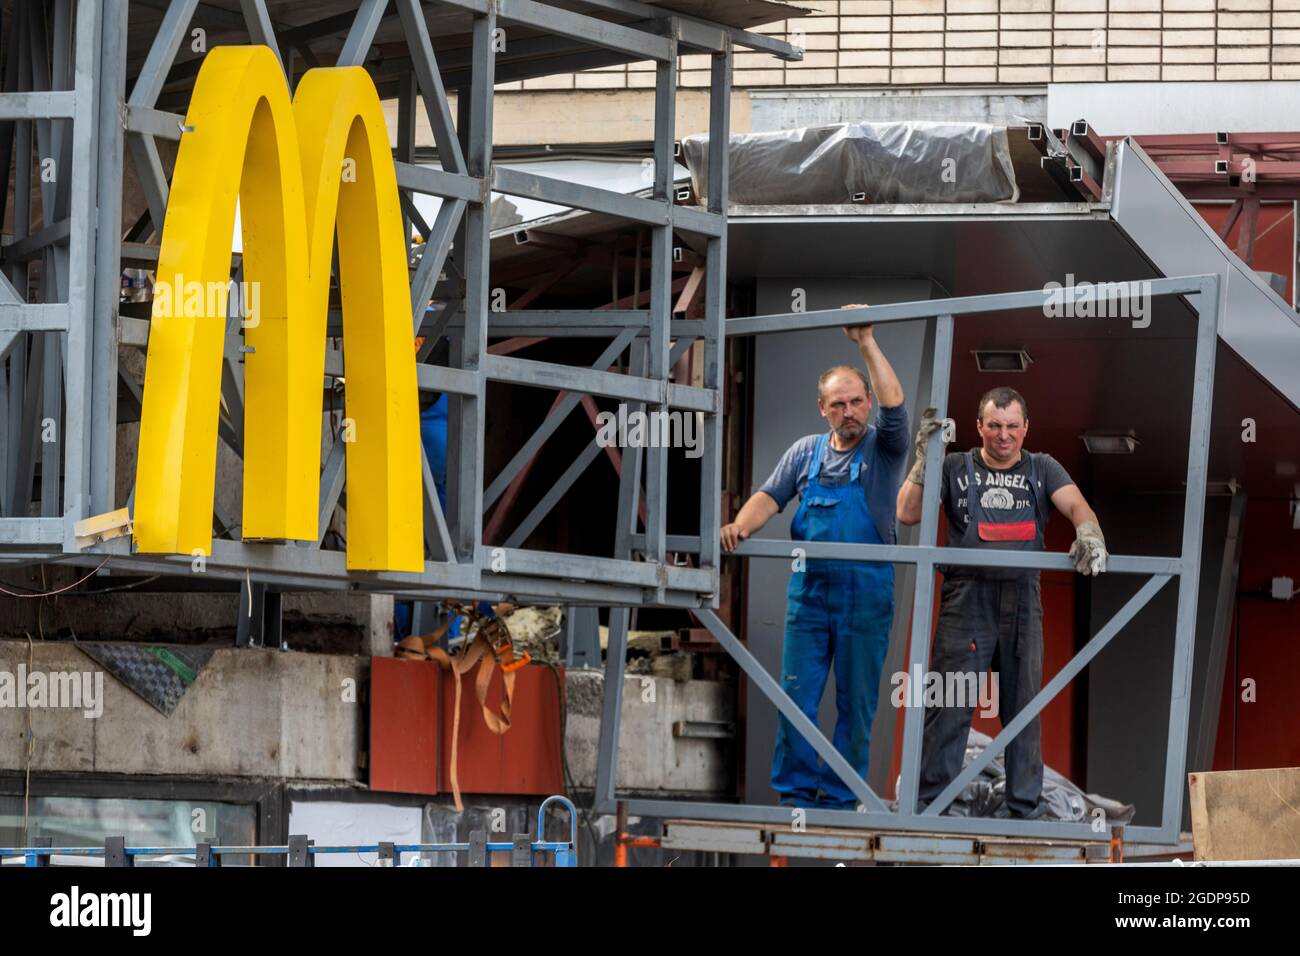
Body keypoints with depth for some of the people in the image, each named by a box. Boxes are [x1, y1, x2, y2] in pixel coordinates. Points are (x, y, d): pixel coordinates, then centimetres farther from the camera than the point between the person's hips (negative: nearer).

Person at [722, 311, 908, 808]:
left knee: (856, 702, 2)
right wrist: (742, 525, -18)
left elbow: (894, 405, -14)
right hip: (808, 590, 2)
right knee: (796, 694, -1)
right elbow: (771, 496, 3)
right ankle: (795, 794, 5)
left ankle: (840, 797, 8)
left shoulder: (883, 449, 3)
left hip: (866, 594, -2)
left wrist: (867, 343, -17)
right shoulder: (805, 452, 12)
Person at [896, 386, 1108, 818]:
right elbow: (908, 514, 0)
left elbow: (1075, 504, -7)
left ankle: (1025, 807, 15)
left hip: (1022, 600, 2)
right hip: (966, 599, -2)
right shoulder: (956, 468, 7)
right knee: (950, 705, -5)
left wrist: (1089, 535, -29)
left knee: (1023, 707, 8)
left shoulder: (1042, 470, 10)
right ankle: (927, 802, 0)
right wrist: (923, 458, -11)